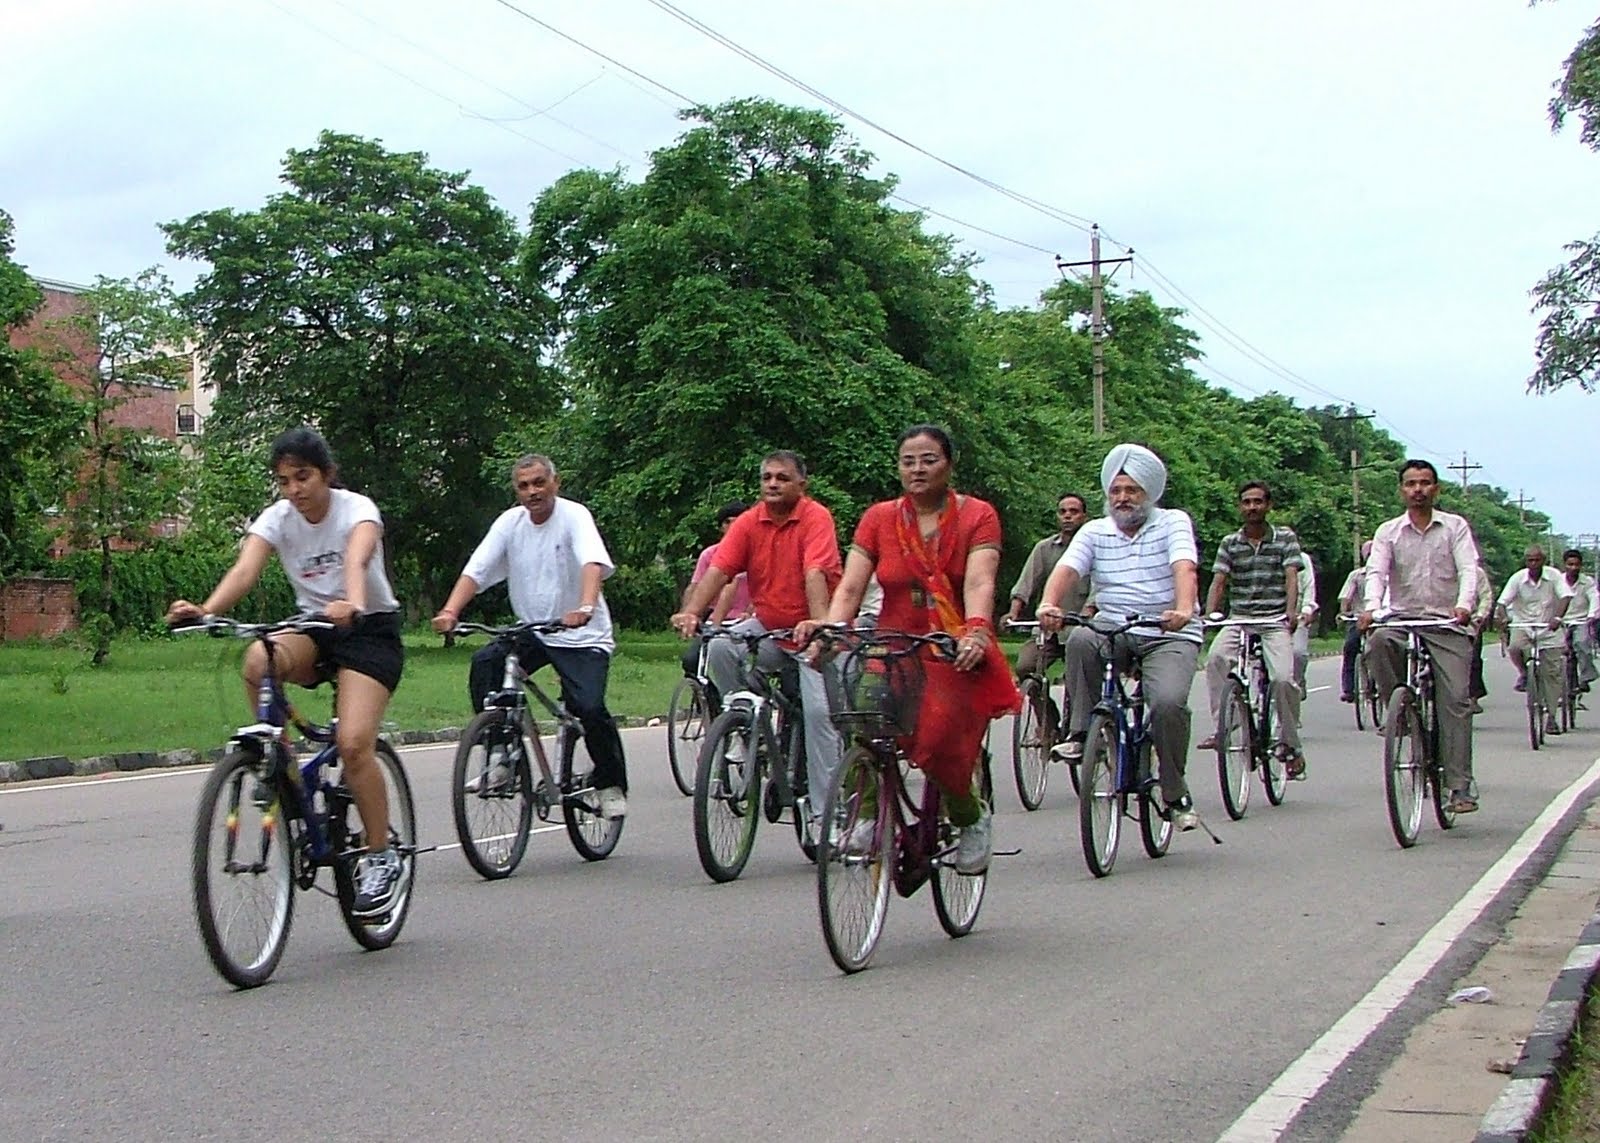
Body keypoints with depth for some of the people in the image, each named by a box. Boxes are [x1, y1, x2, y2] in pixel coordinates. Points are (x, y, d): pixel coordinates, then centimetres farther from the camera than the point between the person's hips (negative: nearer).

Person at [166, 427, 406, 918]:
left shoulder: (356, 509, -16)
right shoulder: (277, 518, -5)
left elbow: (357, 559, -38)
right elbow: (244, 569, -22)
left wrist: (351, 605, -61)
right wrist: (205, 610, -43)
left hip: (371, 629, -4)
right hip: (314, 629, 4)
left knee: (353, 744, -22)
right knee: (258, 660, -32)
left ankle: (381, 856, -4)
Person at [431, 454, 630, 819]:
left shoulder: (574, 516, -12)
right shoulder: (510, 522, 0)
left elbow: (594, 562, -30)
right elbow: (475, 570, -8)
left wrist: (585, 607, -49)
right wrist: (450, 611, -26)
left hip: (581, 635, -4)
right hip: (531, 631, 4)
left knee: (590, 708, -20)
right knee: (484, 663, -21)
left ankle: (611, 786, 6)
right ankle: (501, 757, -9)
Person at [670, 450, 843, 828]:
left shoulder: (815, 518, -13)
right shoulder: (749, 522, -1)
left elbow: (816, 574, -27)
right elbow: (718, 570, -10)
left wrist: (819, 624, -41)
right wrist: (691, 613, -26)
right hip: (767, 628, 4)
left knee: (818, 711, -14)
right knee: (719, 648, -23)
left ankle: (824, 808, -6)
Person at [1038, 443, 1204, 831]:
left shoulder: (1173, 523, 1)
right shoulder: (1095, 532, 8)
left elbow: (1185, 569, -17)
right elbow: (1066, 569, -10)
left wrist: (1183, 610, -39)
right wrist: (1049, 604, -32)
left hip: (1169, 636, -2)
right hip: (1113, 632, 2)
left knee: (1168, 703, -27)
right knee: (1079, 640, -31)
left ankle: (1176, 795, -7)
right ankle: (1081, 733, -20)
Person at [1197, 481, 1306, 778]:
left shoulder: (1286, 538, 6)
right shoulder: (1229, 543, 11)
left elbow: (1291, 577, -5)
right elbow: (1218, 581, 3)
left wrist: (1291, 612, -22)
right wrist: (1208, 615, -14)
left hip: (1275, 621, -2)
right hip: (1238, 619, 2)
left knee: (1283, 678, -21)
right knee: (1216, 659, -29)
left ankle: (1291, 745, -3)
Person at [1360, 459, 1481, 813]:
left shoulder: (1455, 527, 7)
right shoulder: (1389, 531, 10)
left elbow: (1468, 569, -6)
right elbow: (1376, 572, -4)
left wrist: (1464, 604, -27)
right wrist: (1371, 607, -25)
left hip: (1447, 624, -1)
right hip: (1402, 619, 1)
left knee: (1456, 700, -11)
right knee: (1378, 642, -34)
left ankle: (1461, 785, -9)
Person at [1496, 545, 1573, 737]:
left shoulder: (1554, 576, -9)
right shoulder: (1518, 578, -8)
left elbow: (1565, 597, -21)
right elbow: (1502, 602, -14)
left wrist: (1558, 617, -39)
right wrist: (1503, 619, -35)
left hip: (1548, 628, 0)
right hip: (1522, 625, 0)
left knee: (1551, 673, -3)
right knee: (1516, 647, -33)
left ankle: (1551, 716, 7)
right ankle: (1523, 674, -1)